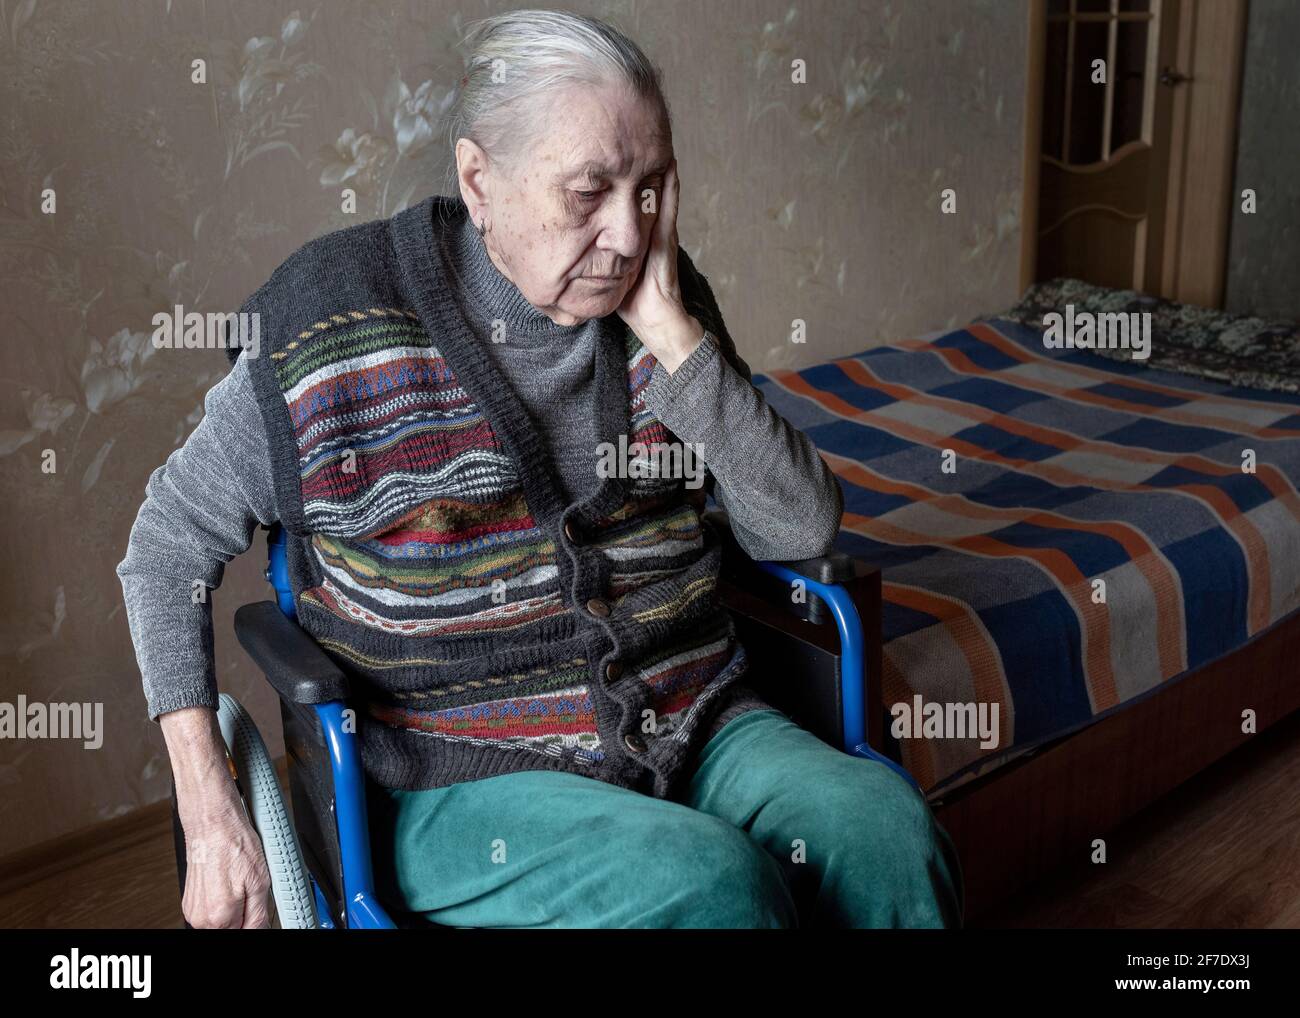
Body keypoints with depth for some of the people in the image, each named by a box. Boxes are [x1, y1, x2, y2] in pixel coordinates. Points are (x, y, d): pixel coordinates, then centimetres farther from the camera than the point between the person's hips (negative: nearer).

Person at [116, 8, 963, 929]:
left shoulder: (663, 305, 3)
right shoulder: (334, 329, -7)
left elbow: (804, 529, -3)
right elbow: (173, 542, 3)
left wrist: (670, 330, -14)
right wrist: (210, 814, -6)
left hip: (695, 724, 4)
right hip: (461, 778, -4)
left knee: (888, 831, -23)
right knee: (714, 882, -31)